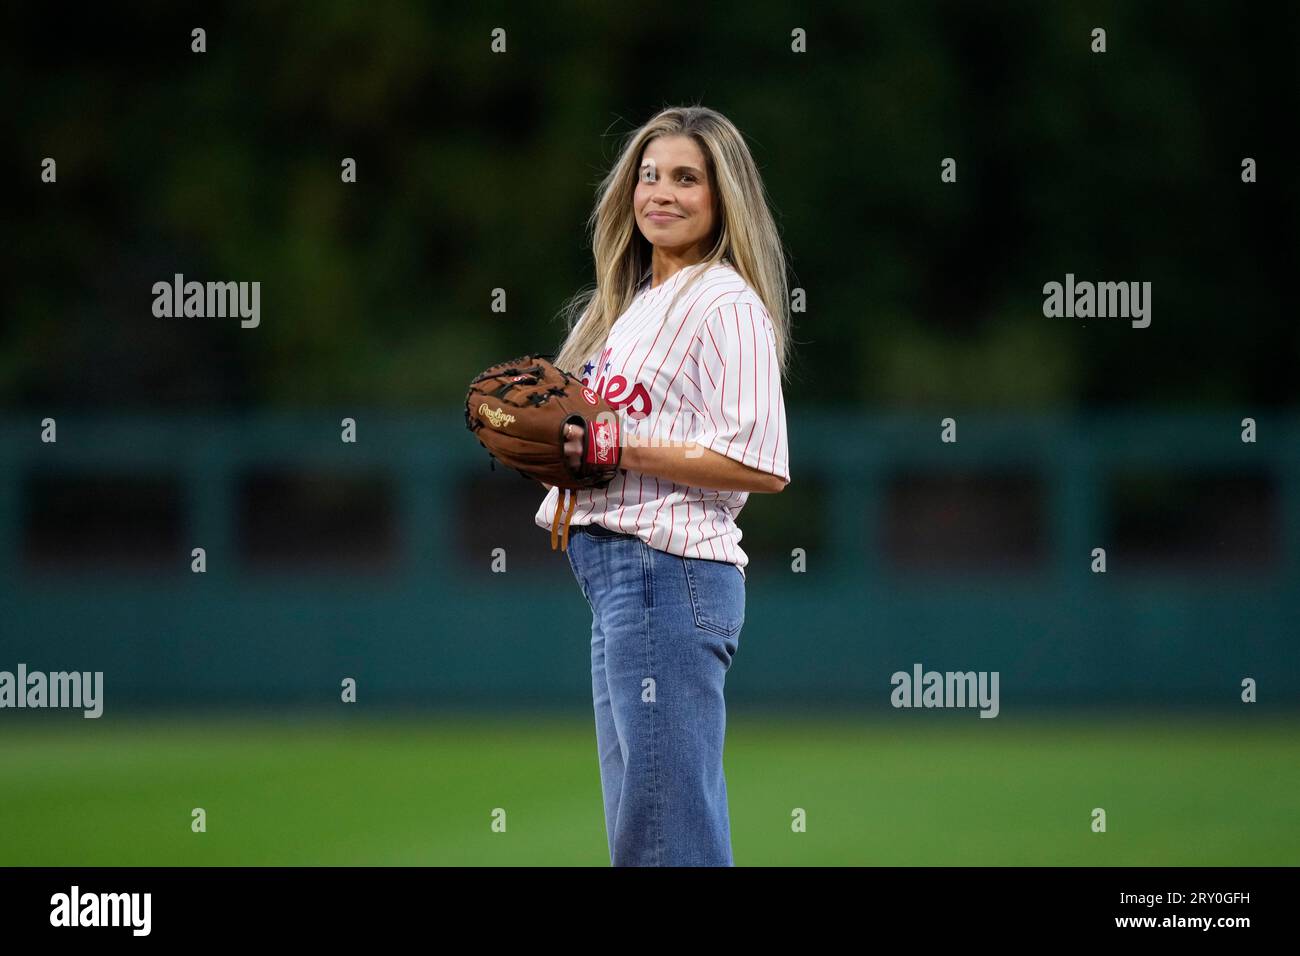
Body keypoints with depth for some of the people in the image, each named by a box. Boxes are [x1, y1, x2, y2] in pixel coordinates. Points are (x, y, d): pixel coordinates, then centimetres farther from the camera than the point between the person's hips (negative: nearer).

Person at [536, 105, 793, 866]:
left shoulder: (727, 305, -9)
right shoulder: (636, 302, 20)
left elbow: (759, 467, -17)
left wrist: (618, 451, -18)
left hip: (668, 573, -10)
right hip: (615, 570, 10)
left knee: (667, 834, -11)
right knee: (636, 833, 12)